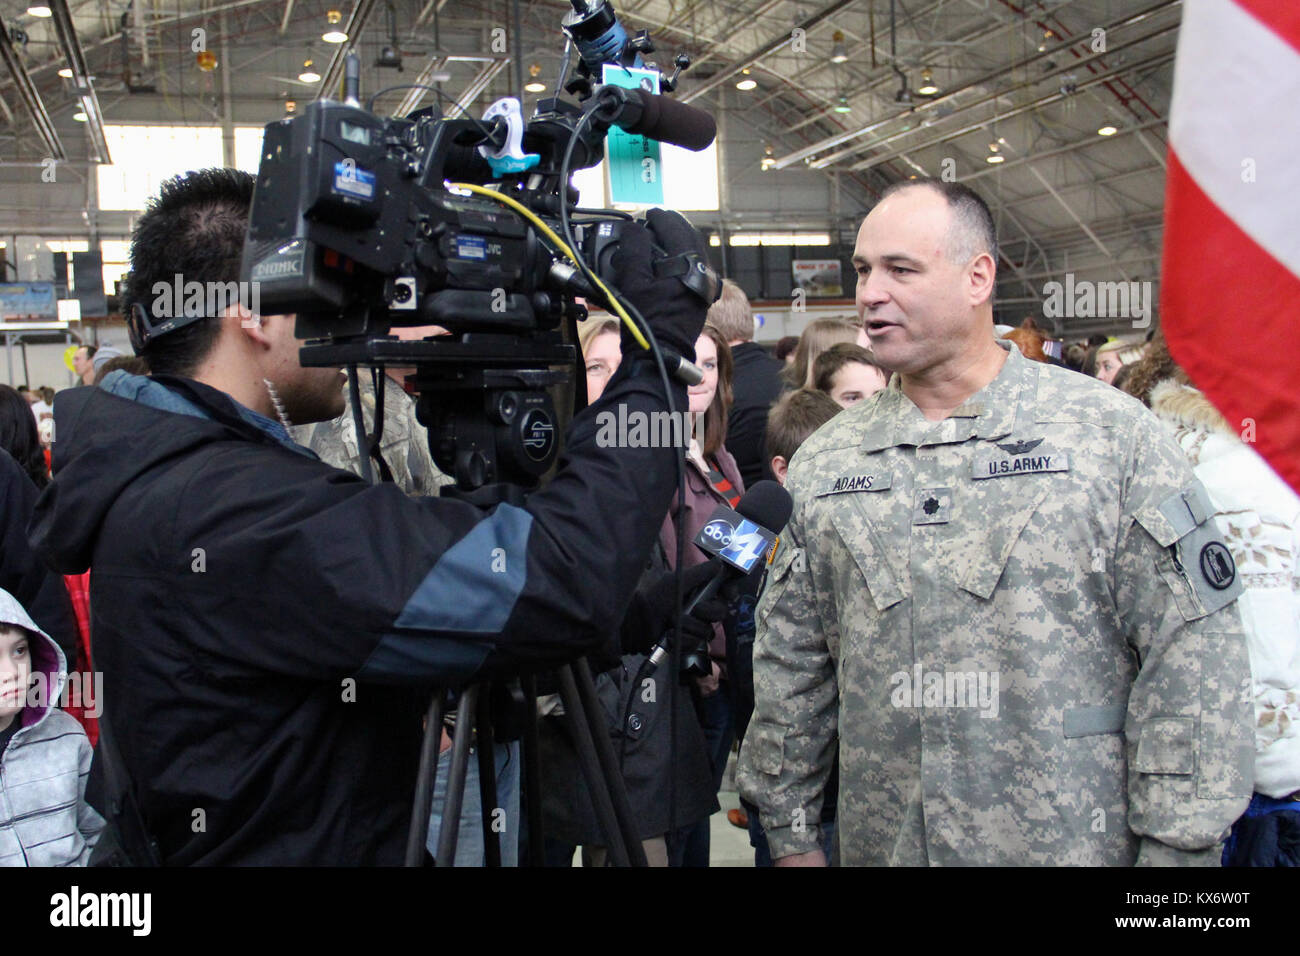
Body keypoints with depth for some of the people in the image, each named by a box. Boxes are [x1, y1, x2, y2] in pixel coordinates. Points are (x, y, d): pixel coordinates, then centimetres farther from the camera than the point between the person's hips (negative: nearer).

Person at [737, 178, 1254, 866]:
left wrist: (1176, 847, -12)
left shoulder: (1114, 435, -7)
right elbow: (789, 663, 9)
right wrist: (790, 832, 9)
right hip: (879, 842, 3)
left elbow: (1192, 658, -9)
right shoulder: (823, 462, 4)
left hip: (1075, 841, -3)